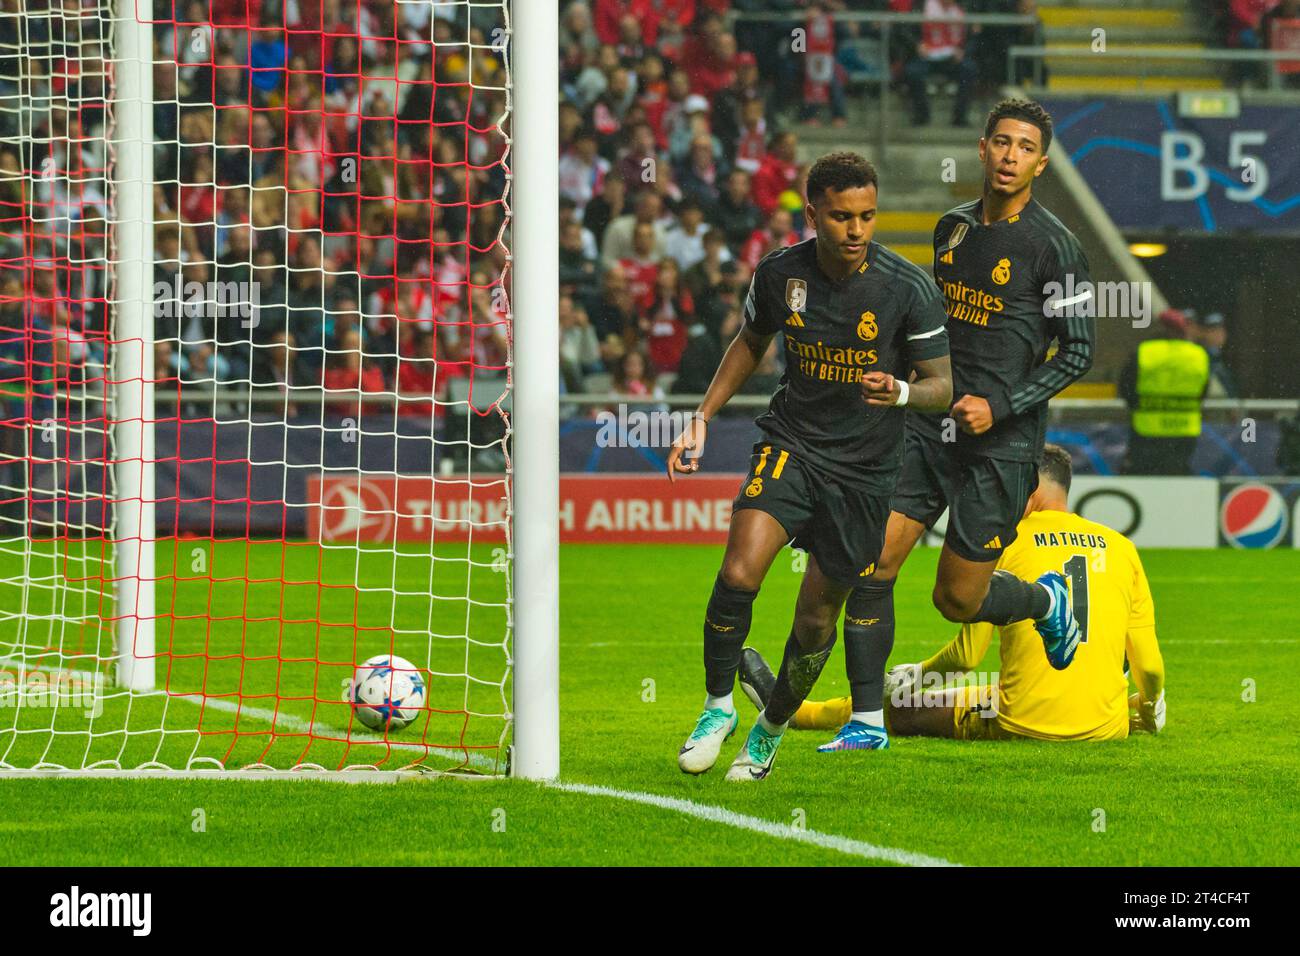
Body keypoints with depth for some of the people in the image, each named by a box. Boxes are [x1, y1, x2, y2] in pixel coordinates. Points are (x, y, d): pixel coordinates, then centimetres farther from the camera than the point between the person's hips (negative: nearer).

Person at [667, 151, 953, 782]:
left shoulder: (908, 289, -14)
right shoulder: (780, 273, -6)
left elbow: (942, 385, -7)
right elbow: (751, 342, 15)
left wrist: (901, 391, -30)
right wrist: (703, 416, 7)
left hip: (863, 469, -1)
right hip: (790, 443, 1)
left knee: (817, 618, 5)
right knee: (739, 573, -23)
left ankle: (772, 729, 32)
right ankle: (718, 705, -1)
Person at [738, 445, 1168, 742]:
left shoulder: (1004, 543, -1)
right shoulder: (1120, 546, 9)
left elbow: (968, 655, 0)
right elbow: (1149, 664, 7)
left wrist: (918, 674, 19)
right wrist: (1148, 710, 27)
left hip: (1025, 721, -3)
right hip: (1105, 724, 3)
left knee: (899, 704, 16)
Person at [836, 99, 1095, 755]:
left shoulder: (1053, 245, -9)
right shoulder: (953, 227, 9)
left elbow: (1078, 351, -9)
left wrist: (999, 406, -16)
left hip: (1000, 446, -5)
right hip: (928, 428, 5)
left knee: (959, 600, 1)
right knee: (869, 566, -7)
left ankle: (1047, 600, 34)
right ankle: (868, 720, 3)